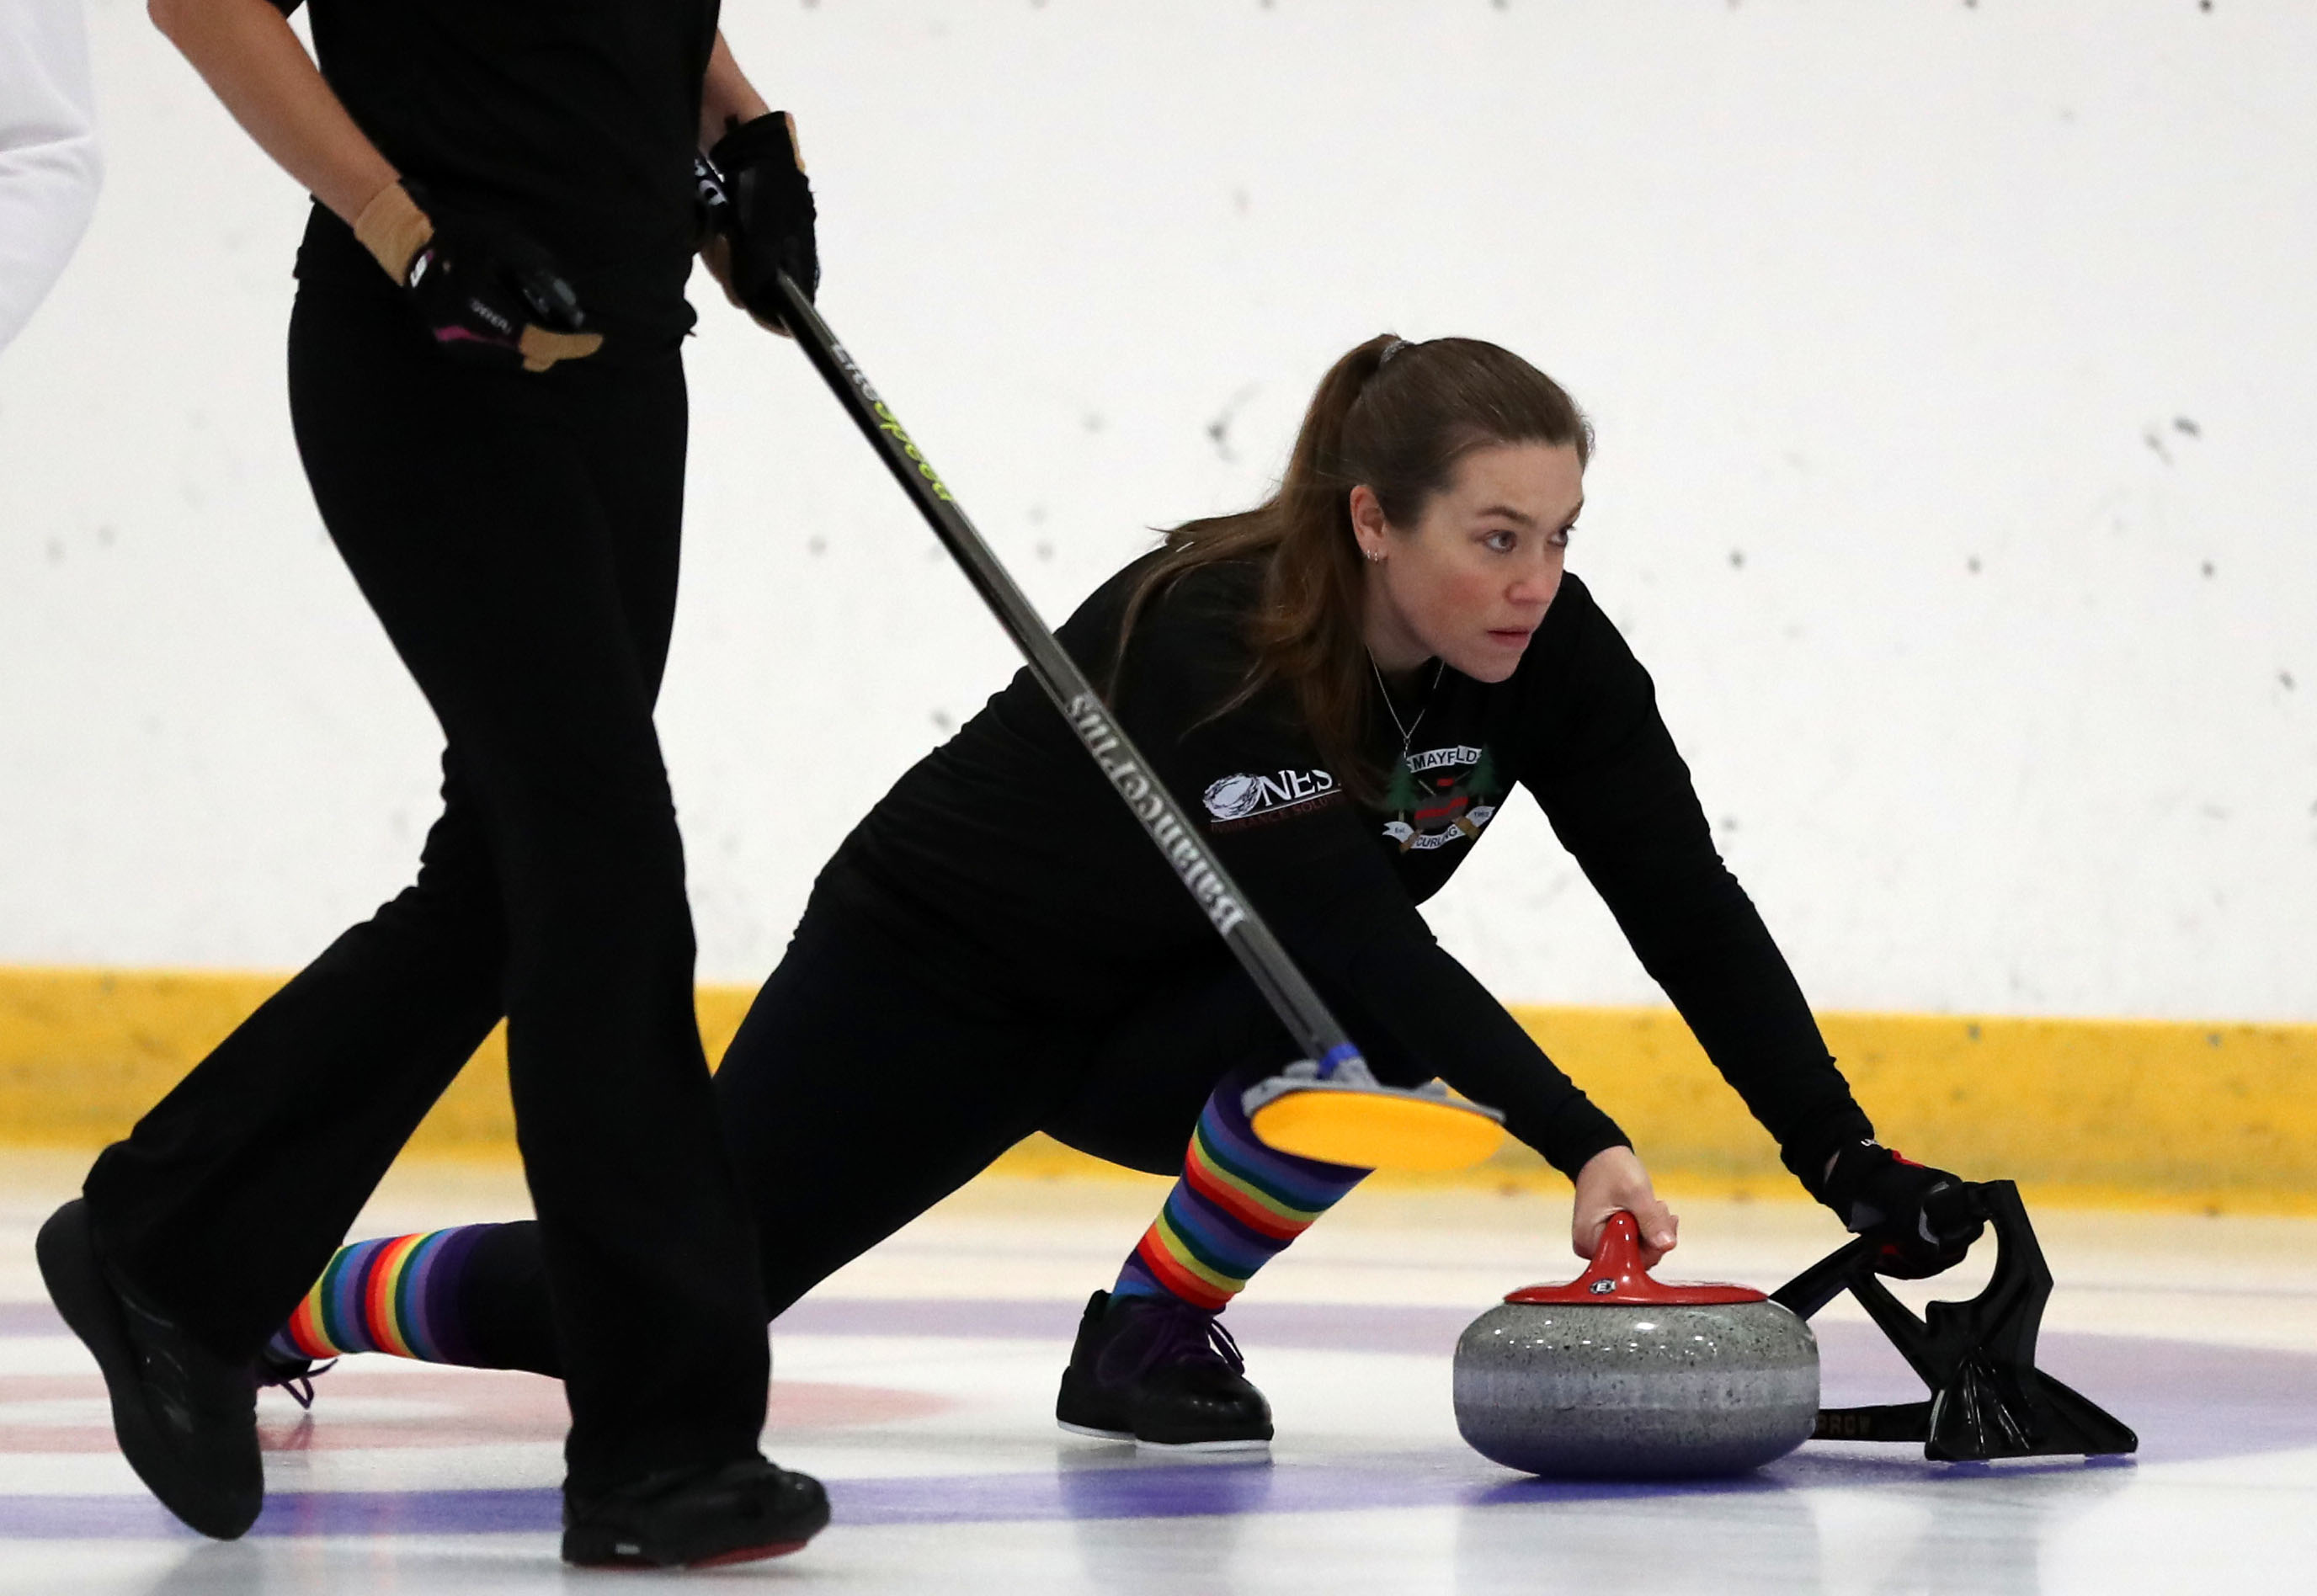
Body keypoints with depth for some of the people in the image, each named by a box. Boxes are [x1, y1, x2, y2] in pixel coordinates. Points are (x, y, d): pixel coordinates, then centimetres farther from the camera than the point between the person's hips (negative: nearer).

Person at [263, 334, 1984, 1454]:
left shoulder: (1548, 657, -18)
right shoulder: (1210, 638, -36)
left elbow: (1694, 914, -18)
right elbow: (1358, 936, -45)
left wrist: (1850, 1163, -28)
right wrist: (1585, 1145, -53)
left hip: (1147, 1027, 5)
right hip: (934, 981, -5)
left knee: (1370, 1051, -30)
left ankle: (1153, 1331, -5)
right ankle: (293, 1290, 23)